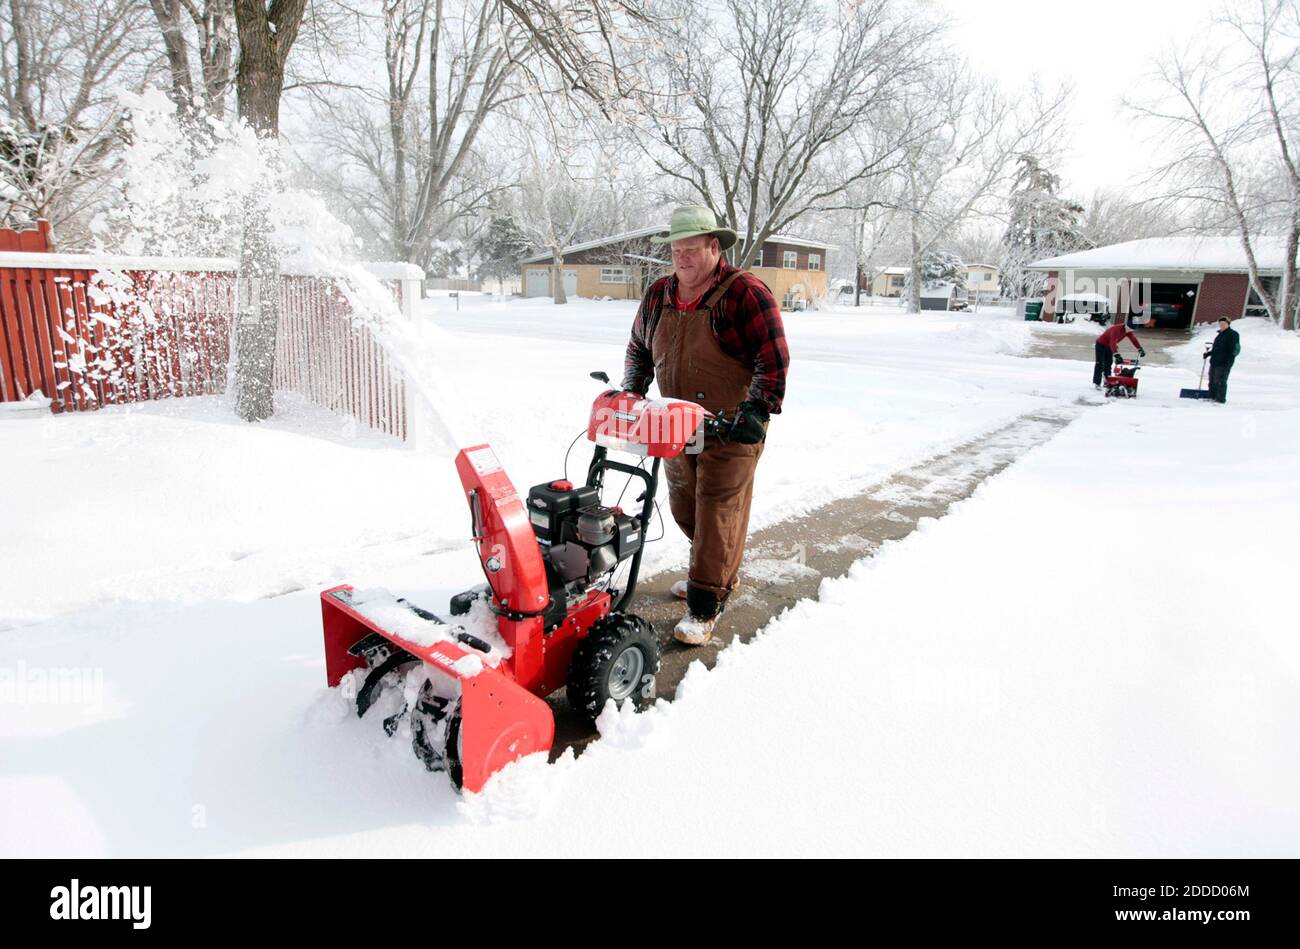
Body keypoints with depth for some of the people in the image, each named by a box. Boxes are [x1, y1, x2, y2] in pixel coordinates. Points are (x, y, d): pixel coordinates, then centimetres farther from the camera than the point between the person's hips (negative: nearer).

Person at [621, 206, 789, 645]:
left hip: (731, 428, -7)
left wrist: (756, 410, -26)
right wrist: (632, 391, 8)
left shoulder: (746, 293, -13)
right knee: (684, 506, 17)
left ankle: (704, 607, 2)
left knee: (718, 512, -5)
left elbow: (773, 359, -18)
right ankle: (719, 572, 40)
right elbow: (638, 348, 20)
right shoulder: (658, 295, 7)